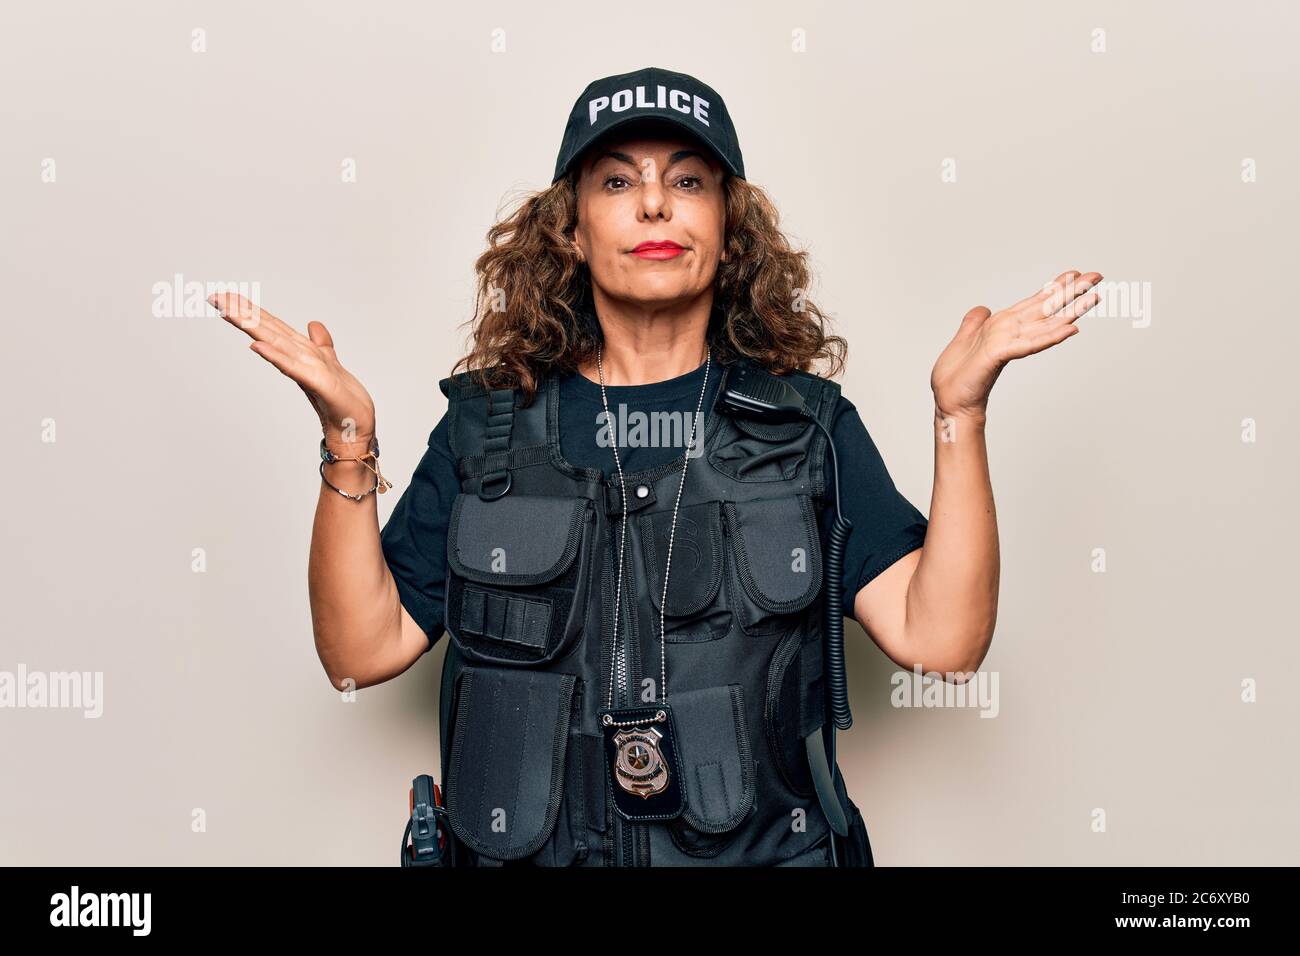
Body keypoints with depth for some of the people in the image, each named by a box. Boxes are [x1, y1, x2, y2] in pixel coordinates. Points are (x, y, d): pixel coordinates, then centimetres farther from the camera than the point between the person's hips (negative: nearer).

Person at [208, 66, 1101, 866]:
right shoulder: (489, 424, 4)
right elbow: (361, 651, -2)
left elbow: (941, 637, -7)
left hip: (761, 848, 0)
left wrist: (961, 408, -13)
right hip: (525, 849, 1)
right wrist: (348, 436, -11)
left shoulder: (805, 420, 3)